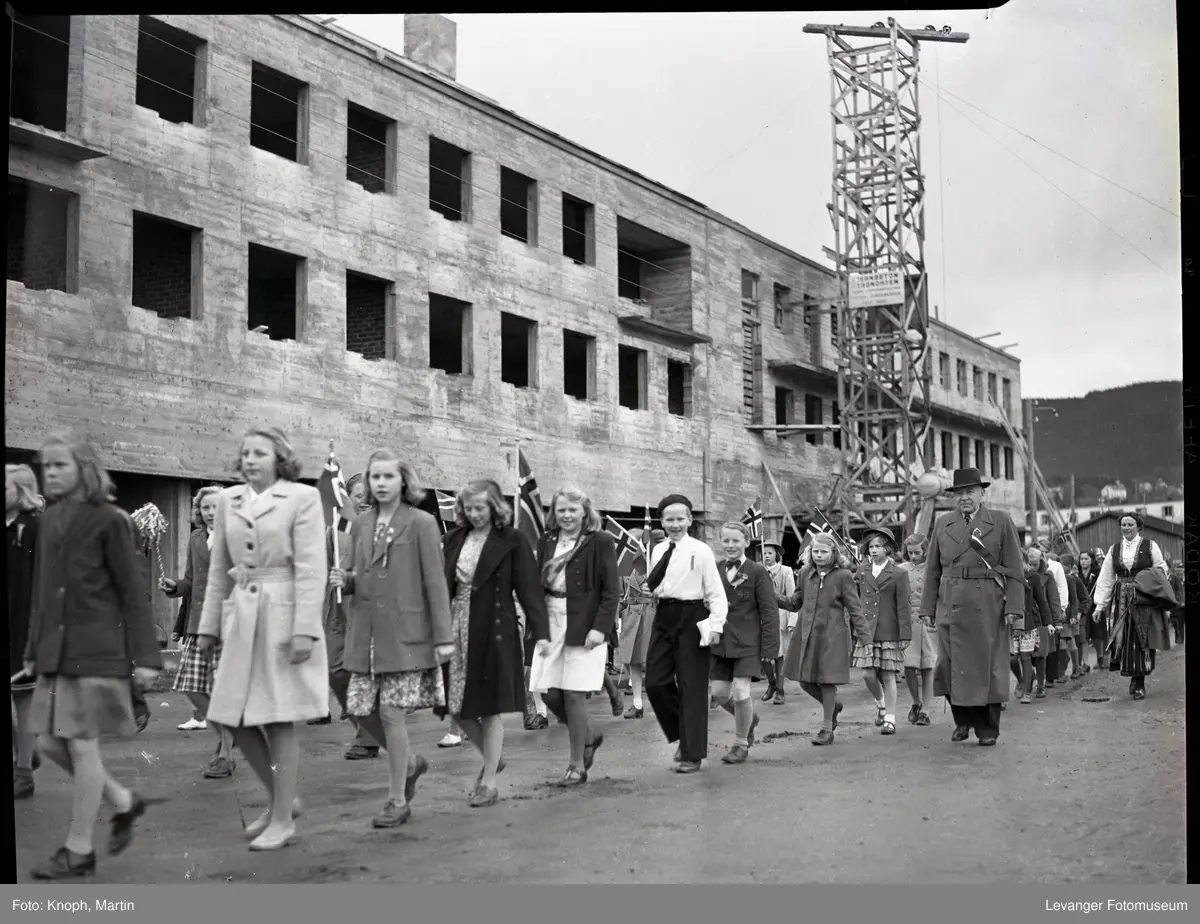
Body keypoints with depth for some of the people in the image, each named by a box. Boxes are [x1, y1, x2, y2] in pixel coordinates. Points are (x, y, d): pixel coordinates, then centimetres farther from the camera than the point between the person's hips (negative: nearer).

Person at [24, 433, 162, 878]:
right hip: (57, 652, 7)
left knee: (82, 745, -3)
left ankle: (79, 850, 9)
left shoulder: (107, 520, -8)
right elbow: (41, 591, 16)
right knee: (50, 742, 7)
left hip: (96, 651, -7)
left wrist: (146, 656, -12)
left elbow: (132, 593, -8)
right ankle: (123, 801, 26)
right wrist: (33, 650, 16)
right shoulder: (50, 521, 11)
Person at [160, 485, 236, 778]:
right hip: (199, 622, 6)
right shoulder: (195, 539, 15)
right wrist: (174, 586, 1)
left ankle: (226, 754, 6)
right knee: (192, 686, 2)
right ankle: (224, 736, 26)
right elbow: (191, 582, 20)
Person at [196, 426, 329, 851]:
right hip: (241, 619, 6)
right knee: (234, 717, 5)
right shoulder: (228, 500, 11)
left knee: (280, 720, -1)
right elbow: (218, 569, 16)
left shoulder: (302, 497, -5)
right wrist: (209, 625, 13)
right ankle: (280, 797, 25)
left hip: (283, 616, -5)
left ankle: (282, 819, 11)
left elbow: (312, 569, -10)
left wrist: (304, 629, -16)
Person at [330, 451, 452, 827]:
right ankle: (410, 762, 31)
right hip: (365, 633, 6)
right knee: (362, 710, 3)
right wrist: (344, 580, -4)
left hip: (404, 634, -5)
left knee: (391, 712, -6)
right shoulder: (361, 524, 11)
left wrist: (443, 636, -11)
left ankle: (398, 801, 8)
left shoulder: (421, 523, -4)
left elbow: (435, 582, -7)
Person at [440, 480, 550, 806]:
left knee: (490, 707, 1)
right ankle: (490, 758, 33)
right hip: (455, 630, 5)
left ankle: (489, 782, 13)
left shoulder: (512, 542, -5)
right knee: (457, 705, 8)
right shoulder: (454, 539, 7)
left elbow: (529, 588, -9)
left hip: (494, 631, -5)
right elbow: (439, 584, 6)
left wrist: (540, 632, -17)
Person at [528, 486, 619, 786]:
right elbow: (537, 584, 11)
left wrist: (600, 627, -15)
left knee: (573, 694, -4)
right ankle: (589, 736, 30)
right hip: (550, 623, 5)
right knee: (548, 692, 3)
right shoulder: (546, 542, 11)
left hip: (583, 626, -5)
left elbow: (611, 590, -6)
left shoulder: (600, 542, -4)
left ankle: (577, 766, 11)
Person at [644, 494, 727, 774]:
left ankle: (692, 754, 11)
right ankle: (681, 735, 25)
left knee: (691, 687, 1)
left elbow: (716, 593, -9)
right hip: (663, 617, 6)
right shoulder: (658, 550, 10)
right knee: (655, 682, 2)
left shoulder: (700, 551, -7)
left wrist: (716, 625, -17)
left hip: (691, 618, -6)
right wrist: (648, 591, -2)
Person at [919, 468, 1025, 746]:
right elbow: (933, 570, 11)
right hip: (951, 606, 3)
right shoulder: (943, 524, 12)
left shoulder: (1001, 521, 4)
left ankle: (987, 729, 13)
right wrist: (928, 608, 5)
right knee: (951, 665, 3)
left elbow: (1013, 570, 0)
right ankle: (962, 720, 22)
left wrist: (1013, 607, -8)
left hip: (988, 607, -2)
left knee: (986, 666, 1)